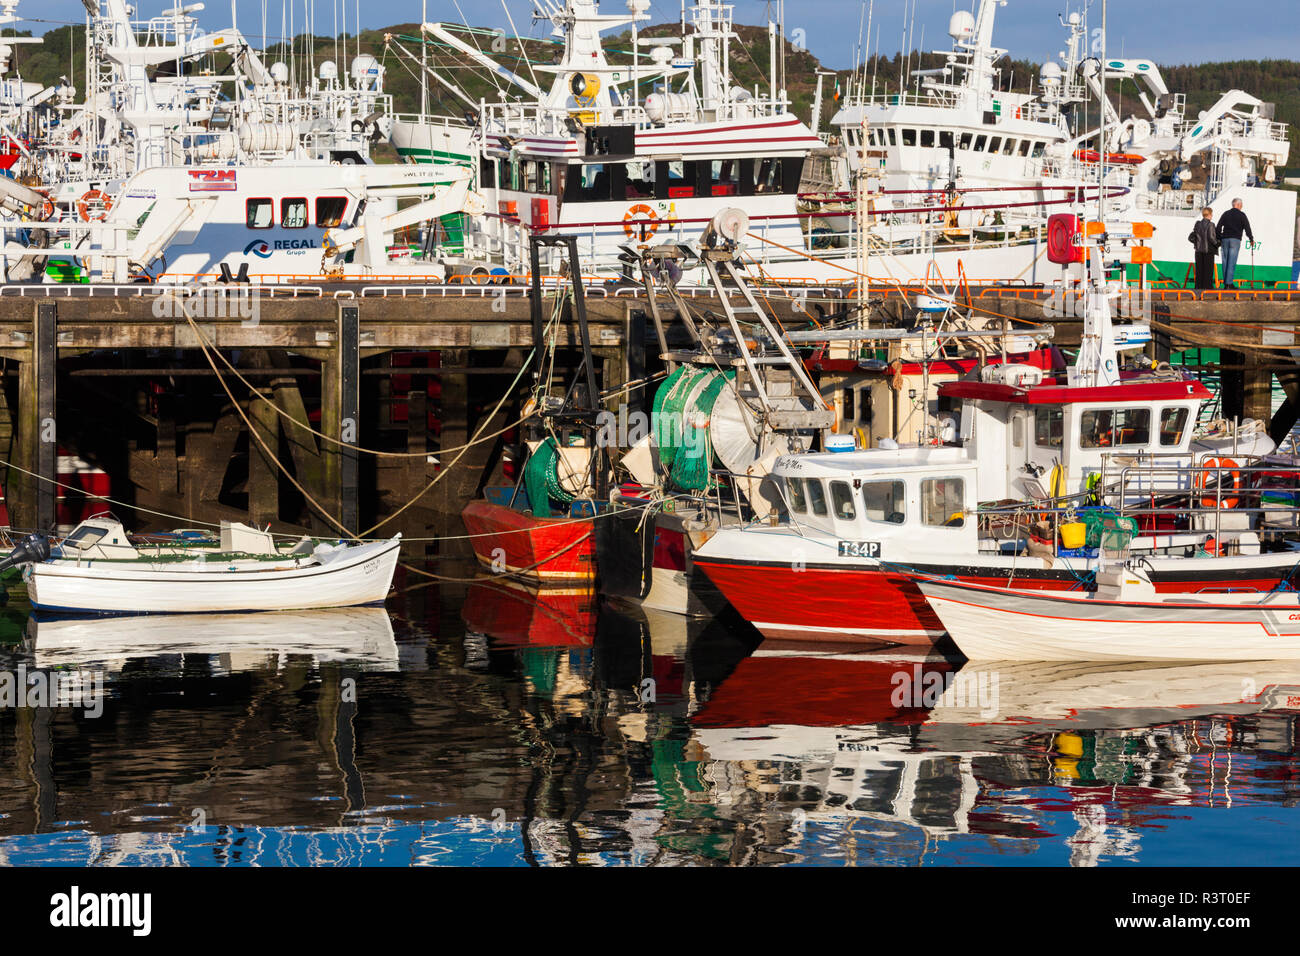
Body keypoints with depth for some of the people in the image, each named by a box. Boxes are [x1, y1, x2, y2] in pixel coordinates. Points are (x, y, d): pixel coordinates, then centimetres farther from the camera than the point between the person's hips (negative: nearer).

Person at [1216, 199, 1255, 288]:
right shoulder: (1241, 215, 2)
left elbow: (1219, 227, 9)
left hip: (1225, 239, 4)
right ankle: (1229, 283, -14)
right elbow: (1247, 227, 0)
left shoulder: (1226, 214, 13)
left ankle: (1225, 283, 5)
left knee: (1225, 261, 6)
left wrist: (1219, 239, 13)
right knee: (1232, 262, -7)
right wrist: (1251, 239, 11)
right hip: (1235, 240, -4)